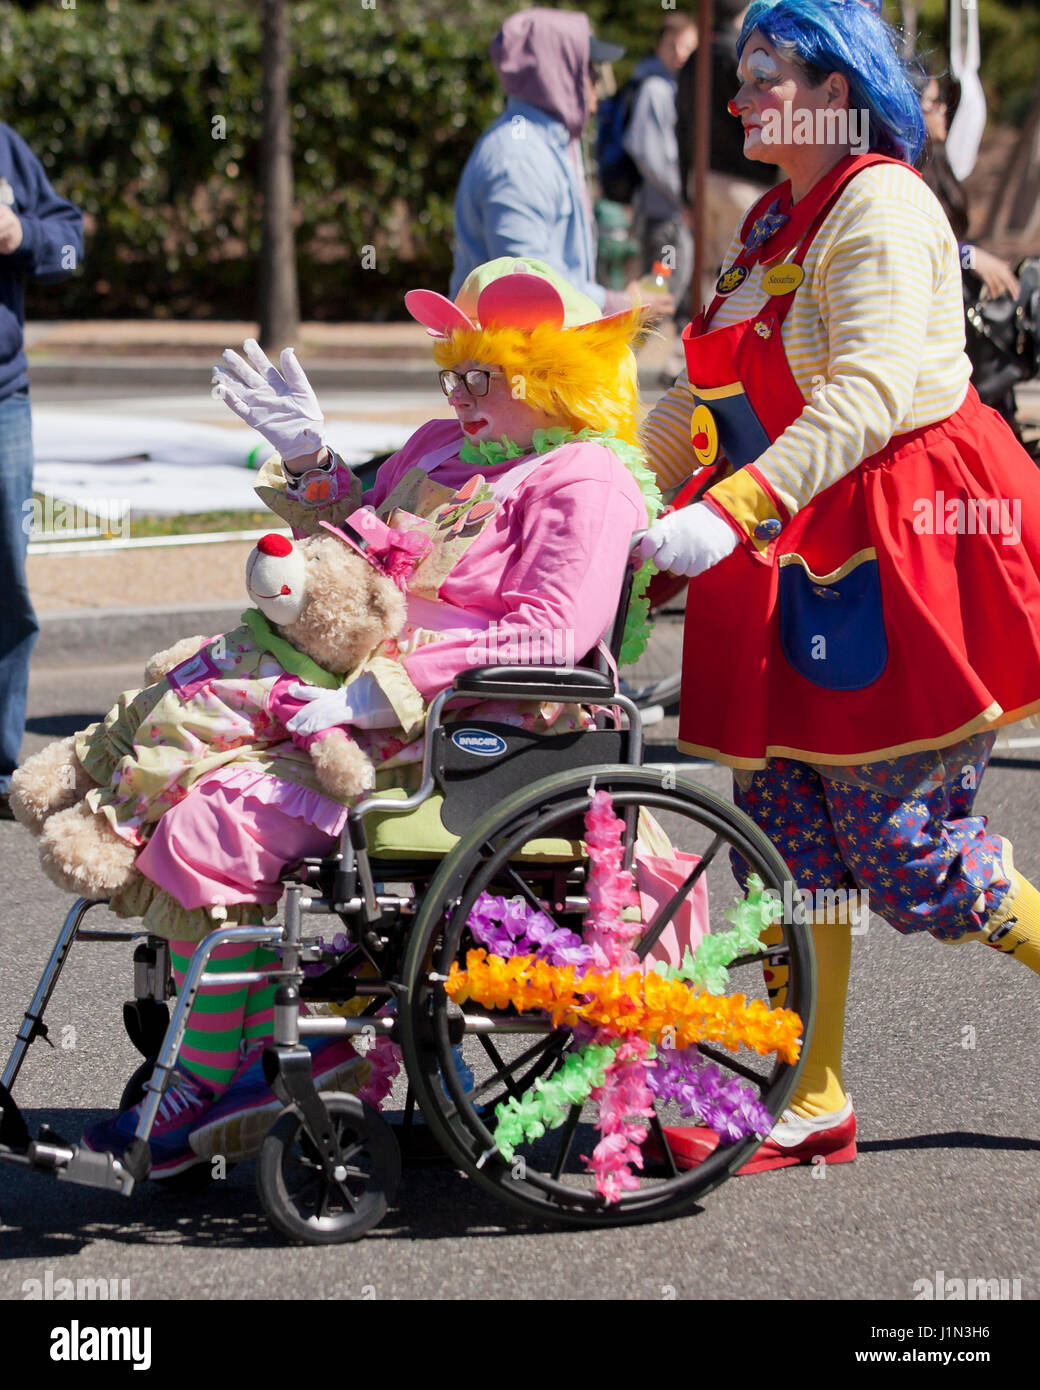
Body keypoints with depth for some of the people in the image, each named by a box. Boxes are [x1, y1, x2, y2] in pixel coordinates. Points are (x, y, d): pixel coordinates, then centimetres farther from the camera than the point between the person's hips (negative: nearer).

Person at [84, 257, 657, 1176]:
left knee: (214, 827, -23)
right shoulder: (439, 449, 22)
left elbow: (547, 630, -21)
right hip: (369, 702, 10)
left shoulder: (583, 481, -7)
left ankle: (213, 1077, -11)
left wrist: (385, 685, -26)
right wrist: (309, 458, 16)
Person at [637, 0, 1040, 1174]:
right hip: (796, 559, 9)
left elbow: (867, 397, -24)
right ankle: (808, 1103, 11)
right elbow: (707, 394, 24)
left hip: (904, 546, -9)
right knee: (787, 836, 5)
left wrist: (732, 511, -33)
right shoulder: (771, 221, 17)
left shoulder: (881, 208, -12)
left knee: (910, 854, -6)